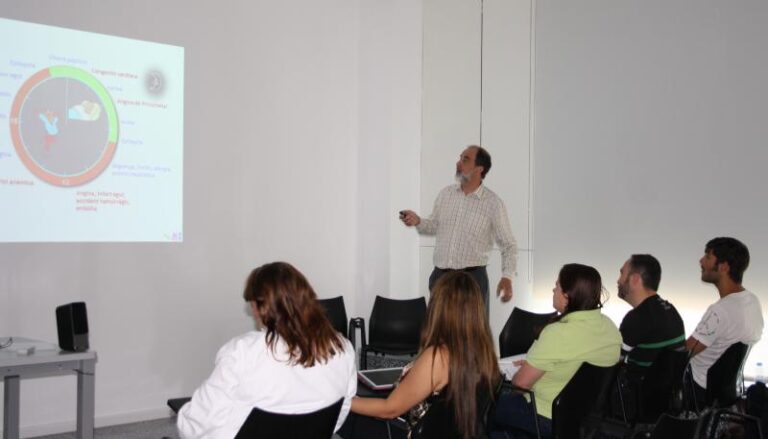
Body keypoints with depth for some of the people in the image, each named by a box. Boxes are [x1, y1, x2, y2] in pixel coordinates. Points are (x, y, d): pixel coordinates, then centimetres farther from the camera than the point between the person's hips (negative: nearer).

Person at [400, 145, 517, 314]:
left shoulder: (493, 203, -8)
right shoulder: (445, 194, 6)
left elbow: (508, 245, -3)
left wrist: (507, 277, -17)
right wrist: (418, 221, -2)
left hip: (472, 278, -4)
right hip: (440, 276, 4)